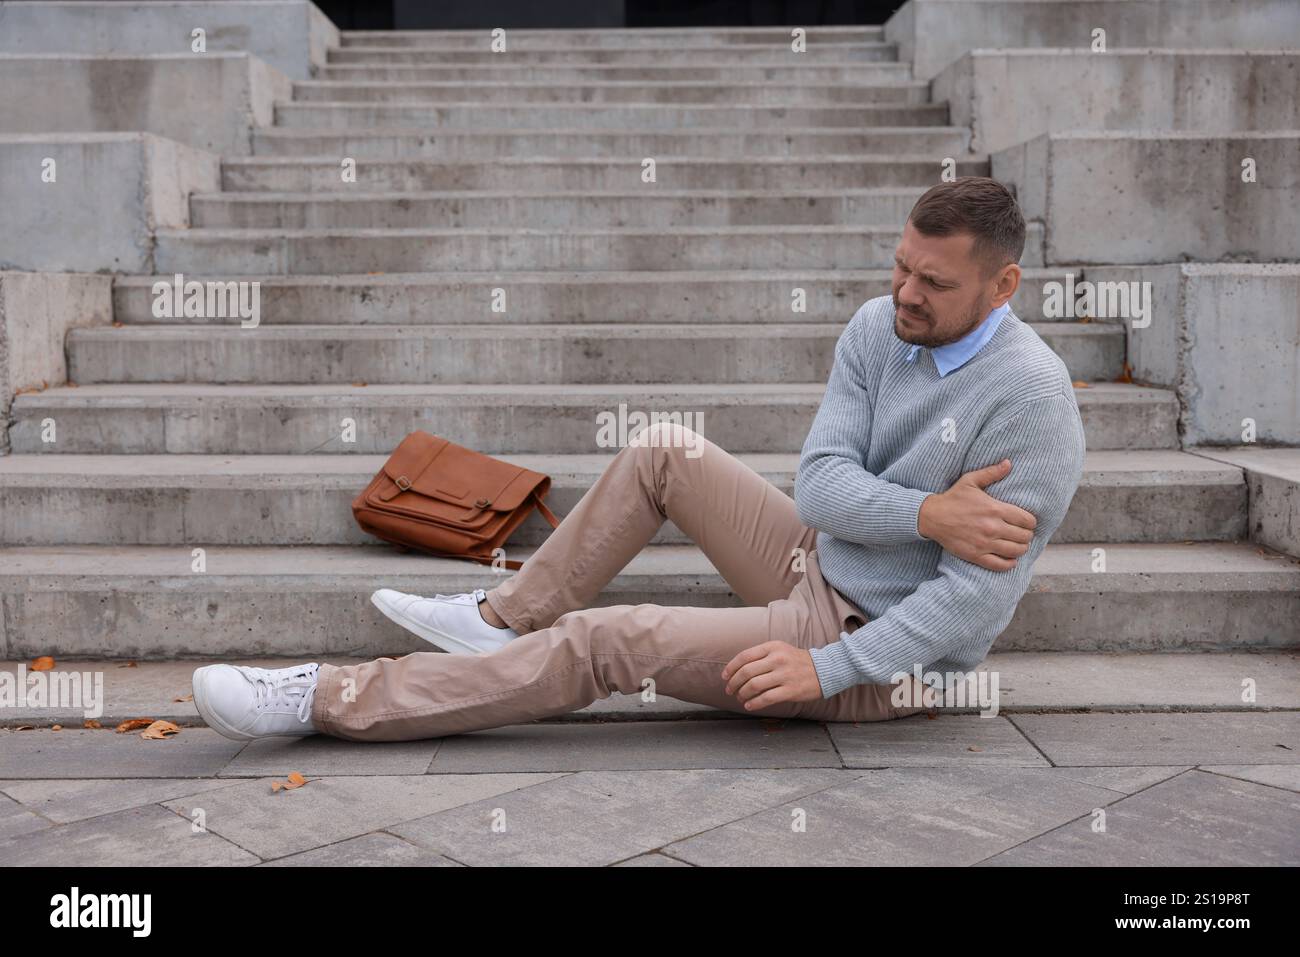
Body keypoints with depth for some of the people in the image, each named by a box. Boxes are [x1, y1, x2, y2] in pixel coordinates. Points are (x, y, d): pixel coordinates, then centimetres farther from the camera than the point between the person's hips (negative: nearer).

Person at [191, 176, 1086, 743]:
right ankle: (507, 617, 14)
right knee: (663, 450, 2)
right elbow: (820, 484, -9)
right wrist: (929, 513, -27)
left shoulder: (1031, 400, -24)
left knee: (606, 640, -15)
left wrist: (826, 667, -27)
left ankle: (328, 700, -7)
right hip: (821, 568, 7)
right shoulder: (879, 328, -2)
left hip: (881, 646, -7)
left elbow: (980, 595, -25)